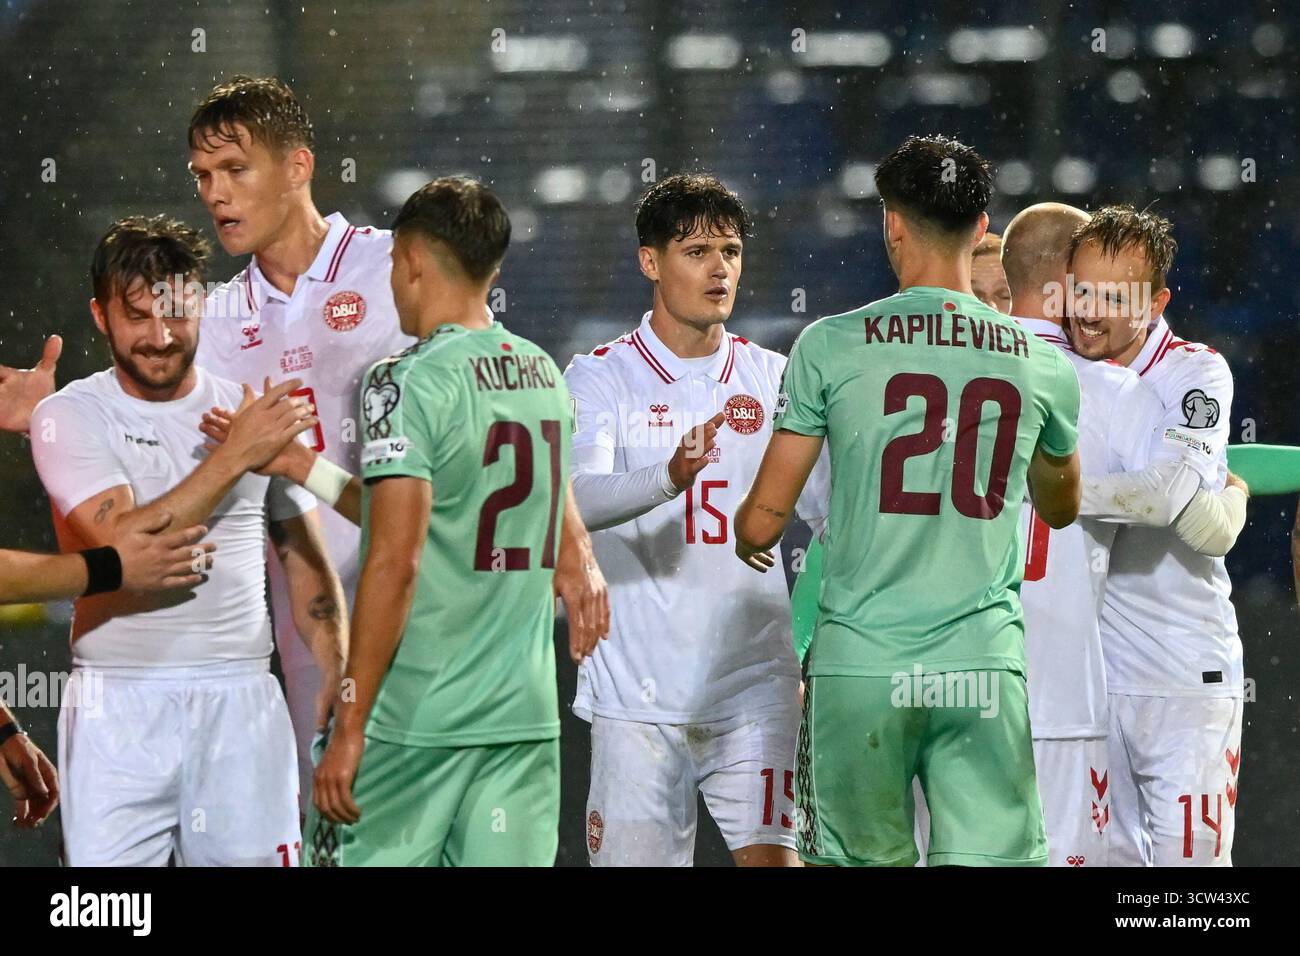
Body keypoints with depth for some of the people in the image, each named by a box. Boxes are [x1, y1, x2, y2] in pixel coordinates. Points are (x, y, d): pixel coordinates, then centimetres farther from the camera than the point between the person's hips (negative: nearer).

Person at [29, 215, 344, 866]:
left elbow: (305, 562, 16)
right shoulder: (70, 416, -1)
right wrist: (235, 456, -17)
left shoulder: (255, 413, 10)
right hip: (118, 707, -2)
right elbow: (122, 546, -16)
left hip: (240, 697, 3)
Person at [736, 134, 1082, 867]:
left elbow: (761, 523, 1)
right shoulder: (1043, 365, 6)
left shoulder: (831, 347, -2)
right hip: (985, 669, 1)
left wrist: (746, 539, 25)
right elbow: (1063, 508, 26)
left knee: (860, 860, 10)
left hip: (860, 667, -1)